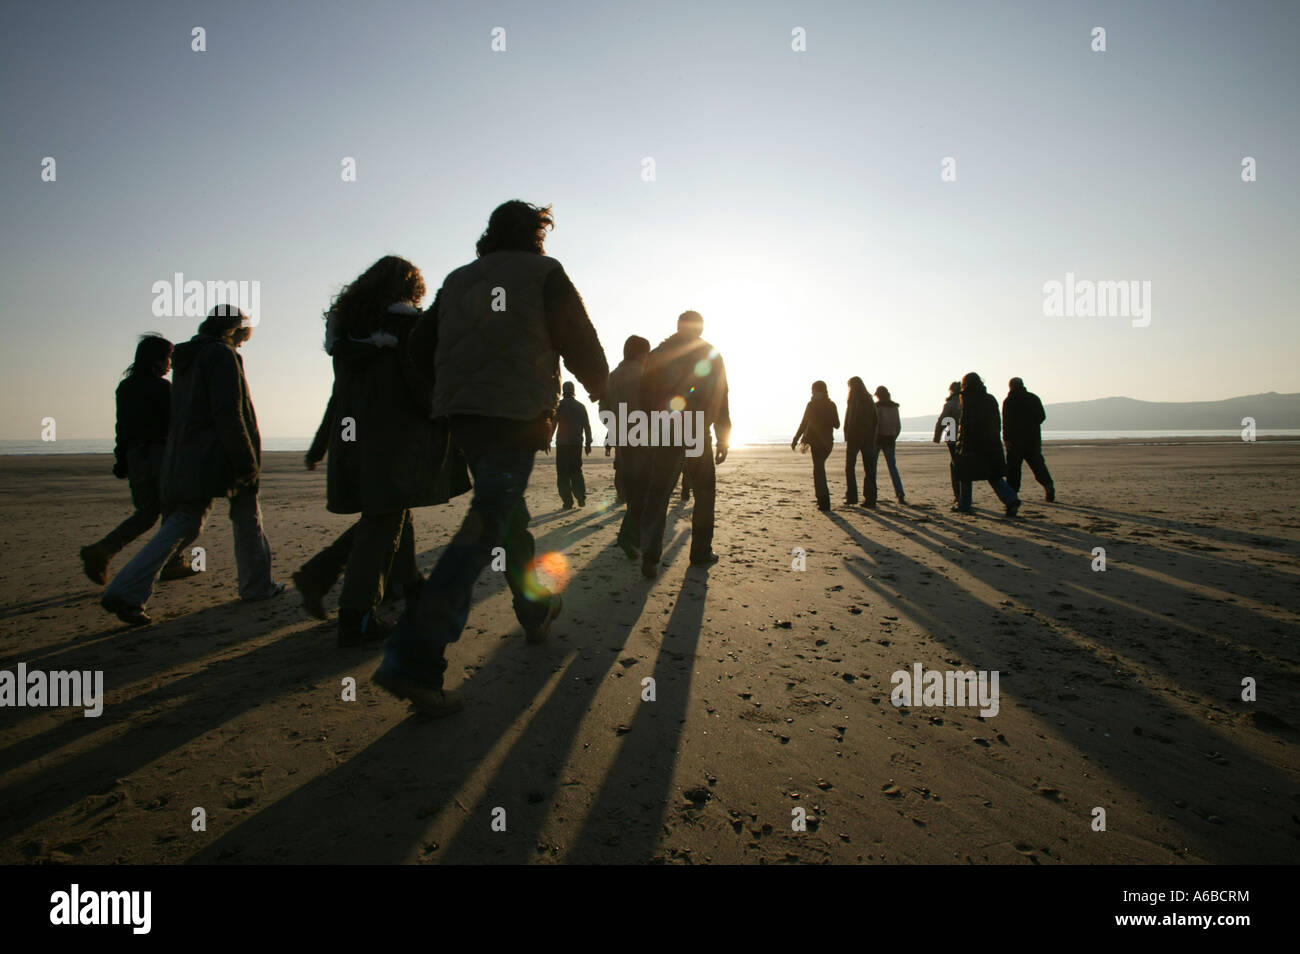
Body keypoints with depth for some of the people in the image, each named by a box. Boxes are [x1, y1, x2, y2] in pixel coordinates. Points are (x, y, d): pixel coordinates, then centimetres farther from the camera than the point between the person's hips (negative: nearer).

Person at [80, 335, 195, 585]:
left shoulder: (125, 386, 12)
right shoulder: (161, 386, -10)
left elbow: (122, 426, 13)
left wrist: (122, 460, 16)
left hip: (135, 456, 7)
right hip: (161, 453, -7)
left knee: (146, 513, 13)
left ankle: (100, 550, -3)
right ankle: (173, 564, 11)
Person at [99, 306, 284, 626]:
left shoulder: (185, 359, 17)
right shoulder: (222, 355, -9)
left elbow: (180, 415, 19)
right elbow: (228, 415, -18)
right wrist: (248, 462, -16)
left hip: (183, 460, 8)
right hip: (218, 457, -8)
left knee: (180, 526, 6)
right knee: (247, 519, 10)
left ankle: (125, 592, -5)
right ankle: (257, 586, 20)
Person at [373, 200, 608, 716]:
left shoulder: (457, 280, 17)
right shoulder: (545, 274, 3)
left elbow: (421, 344, 14)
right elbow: (579, 342, 2)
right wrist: (598, 385, 20)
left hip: (461, 416, 7)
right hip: (516, 416, -7)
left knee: (509, 514, 21)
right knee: (484, 530, -10)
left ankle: (537, 610, 36)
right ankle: (413, 659, -17)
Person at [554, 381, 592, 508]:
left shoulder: (558, 405, -2)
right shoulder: (580, 406, 8)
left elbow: (552, 424, -5)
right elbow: (587, 426, 7)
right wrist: (588, 443, 10)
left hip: (562, 444, -3)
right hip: (577, 444, 3)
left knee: (563, 474, 1)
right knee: (576, 471, 16)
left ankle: (568, 502, -4)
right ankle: (581, 498, 5)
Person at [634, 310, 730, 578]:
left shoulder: (657, 354, 9)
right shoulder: (711, 355, 6)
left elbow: (645, 398, 5)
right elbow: (720, 402, 1)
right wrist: (723, 439, 5)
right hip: (697, 435, -1)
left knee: (657, 494, -2)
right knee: (704, 492, 12)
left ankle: (650, 556, -15)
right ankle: (701, 552, 13)